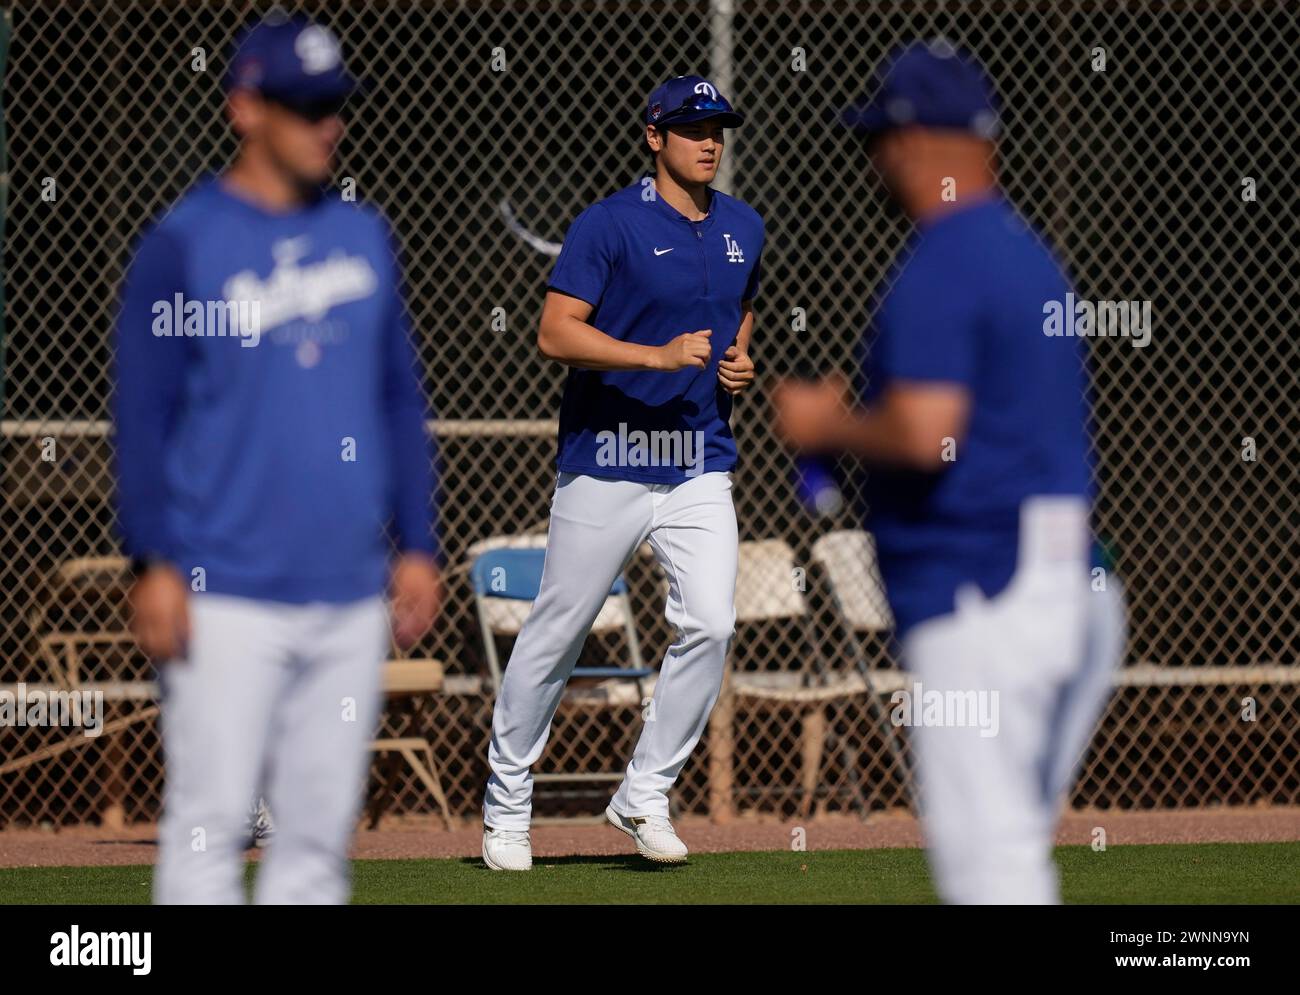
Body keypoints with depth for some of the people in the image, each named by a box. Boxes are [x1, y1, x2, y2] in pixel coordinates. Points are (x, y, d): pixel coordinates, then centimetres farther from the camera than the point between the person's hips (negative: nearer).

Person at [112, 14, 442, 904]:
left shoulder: (364, 236, 12)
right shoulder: (182, 245, -4)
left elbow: (401, 400, 17)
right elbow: (142, 417, -4)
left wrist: (416, 545, 11)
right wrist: (154, 565, -11)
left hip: (350, 594, 5)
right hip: (228, 597, -5)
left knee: (320, 831, 7)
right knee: (209, 826, -7)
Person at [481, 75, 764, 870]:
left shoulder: (744, 229, 10)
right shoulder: (610, 225, -9)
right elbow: (556, 334, -15)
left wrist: (739, 361, 7)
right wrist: (658, 356, -25)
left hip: (701, 465, 5)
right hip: (606, 463, -4)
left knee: (710, 625, -10)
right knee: (557, 633, 3)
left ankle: (646, 796, 4)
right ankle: (507, 803, 18)